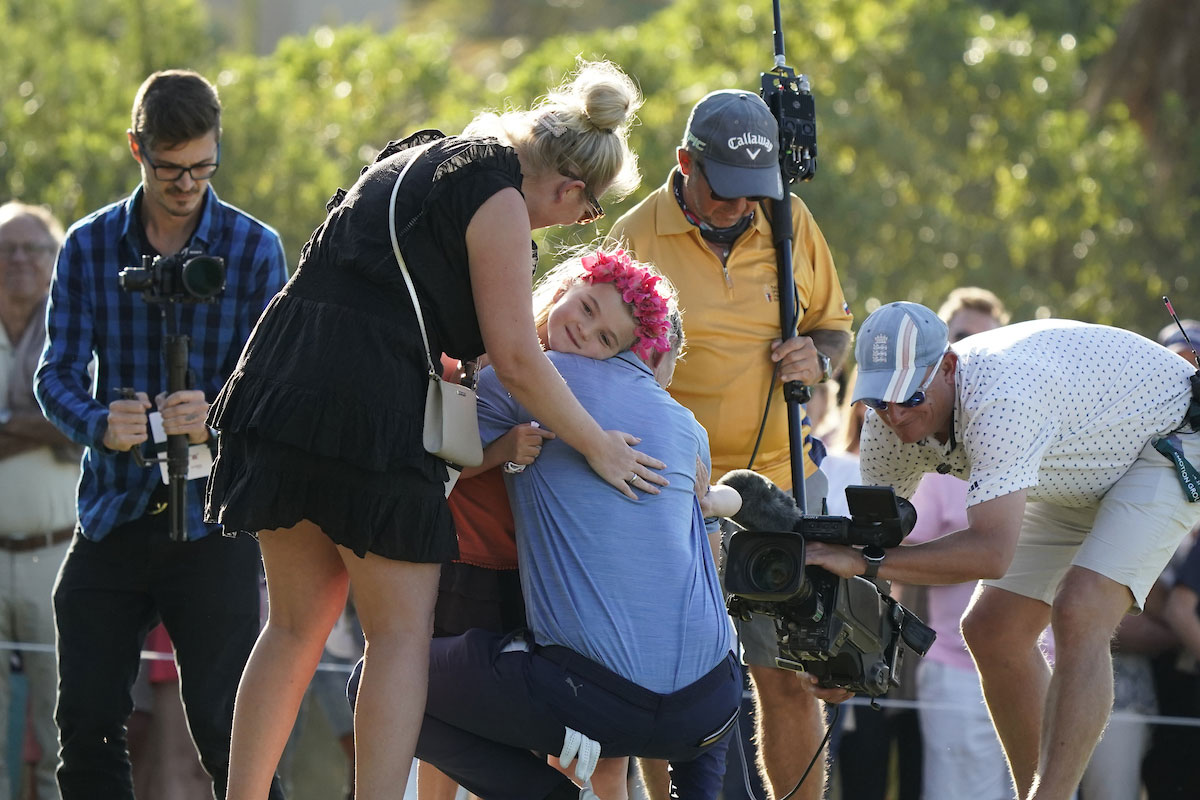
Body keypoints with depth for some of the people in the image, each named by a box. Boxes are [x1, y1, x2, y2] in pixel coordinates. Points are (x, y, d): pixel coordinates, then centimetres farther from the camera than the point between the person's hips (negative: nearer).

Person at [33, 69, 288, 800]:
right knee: (87, 724, 3)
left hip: (212, 517, -3)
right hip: (113, 512, 3)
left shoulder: (254, 249, -1)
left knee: (225, 729, -7)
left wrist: (218, 419, -27)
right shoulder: (90, 245, 4)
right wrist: (100, 424, -23)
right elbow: (57, 373, 0)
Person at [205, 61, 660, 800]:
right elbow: (516, 358, -8)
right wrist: (598, 447, 1)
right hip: (367, 404, -8)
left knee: (297, 626, 14)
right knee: (403, 632, 0)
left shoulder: (425, 155, 21)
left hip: (284, 377, 8)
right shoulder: (499, 199, -6)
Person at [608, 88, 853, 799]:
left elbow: (834, 321, 17)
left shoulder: (789, 221, 5)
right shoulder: (636, 236, -5)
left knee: (790, 681, 1)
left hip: (780, 479, 3)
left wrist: (818, 356, -7)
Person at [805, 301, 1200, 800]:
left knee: (1077, 616, -28)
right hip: (1085, 472, 9)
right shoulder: (893, 418, -16)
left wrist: (865, 562, -46)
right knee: (991, 632, 3)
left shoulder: (997, 398, -41)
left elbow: (992, 552, -47)